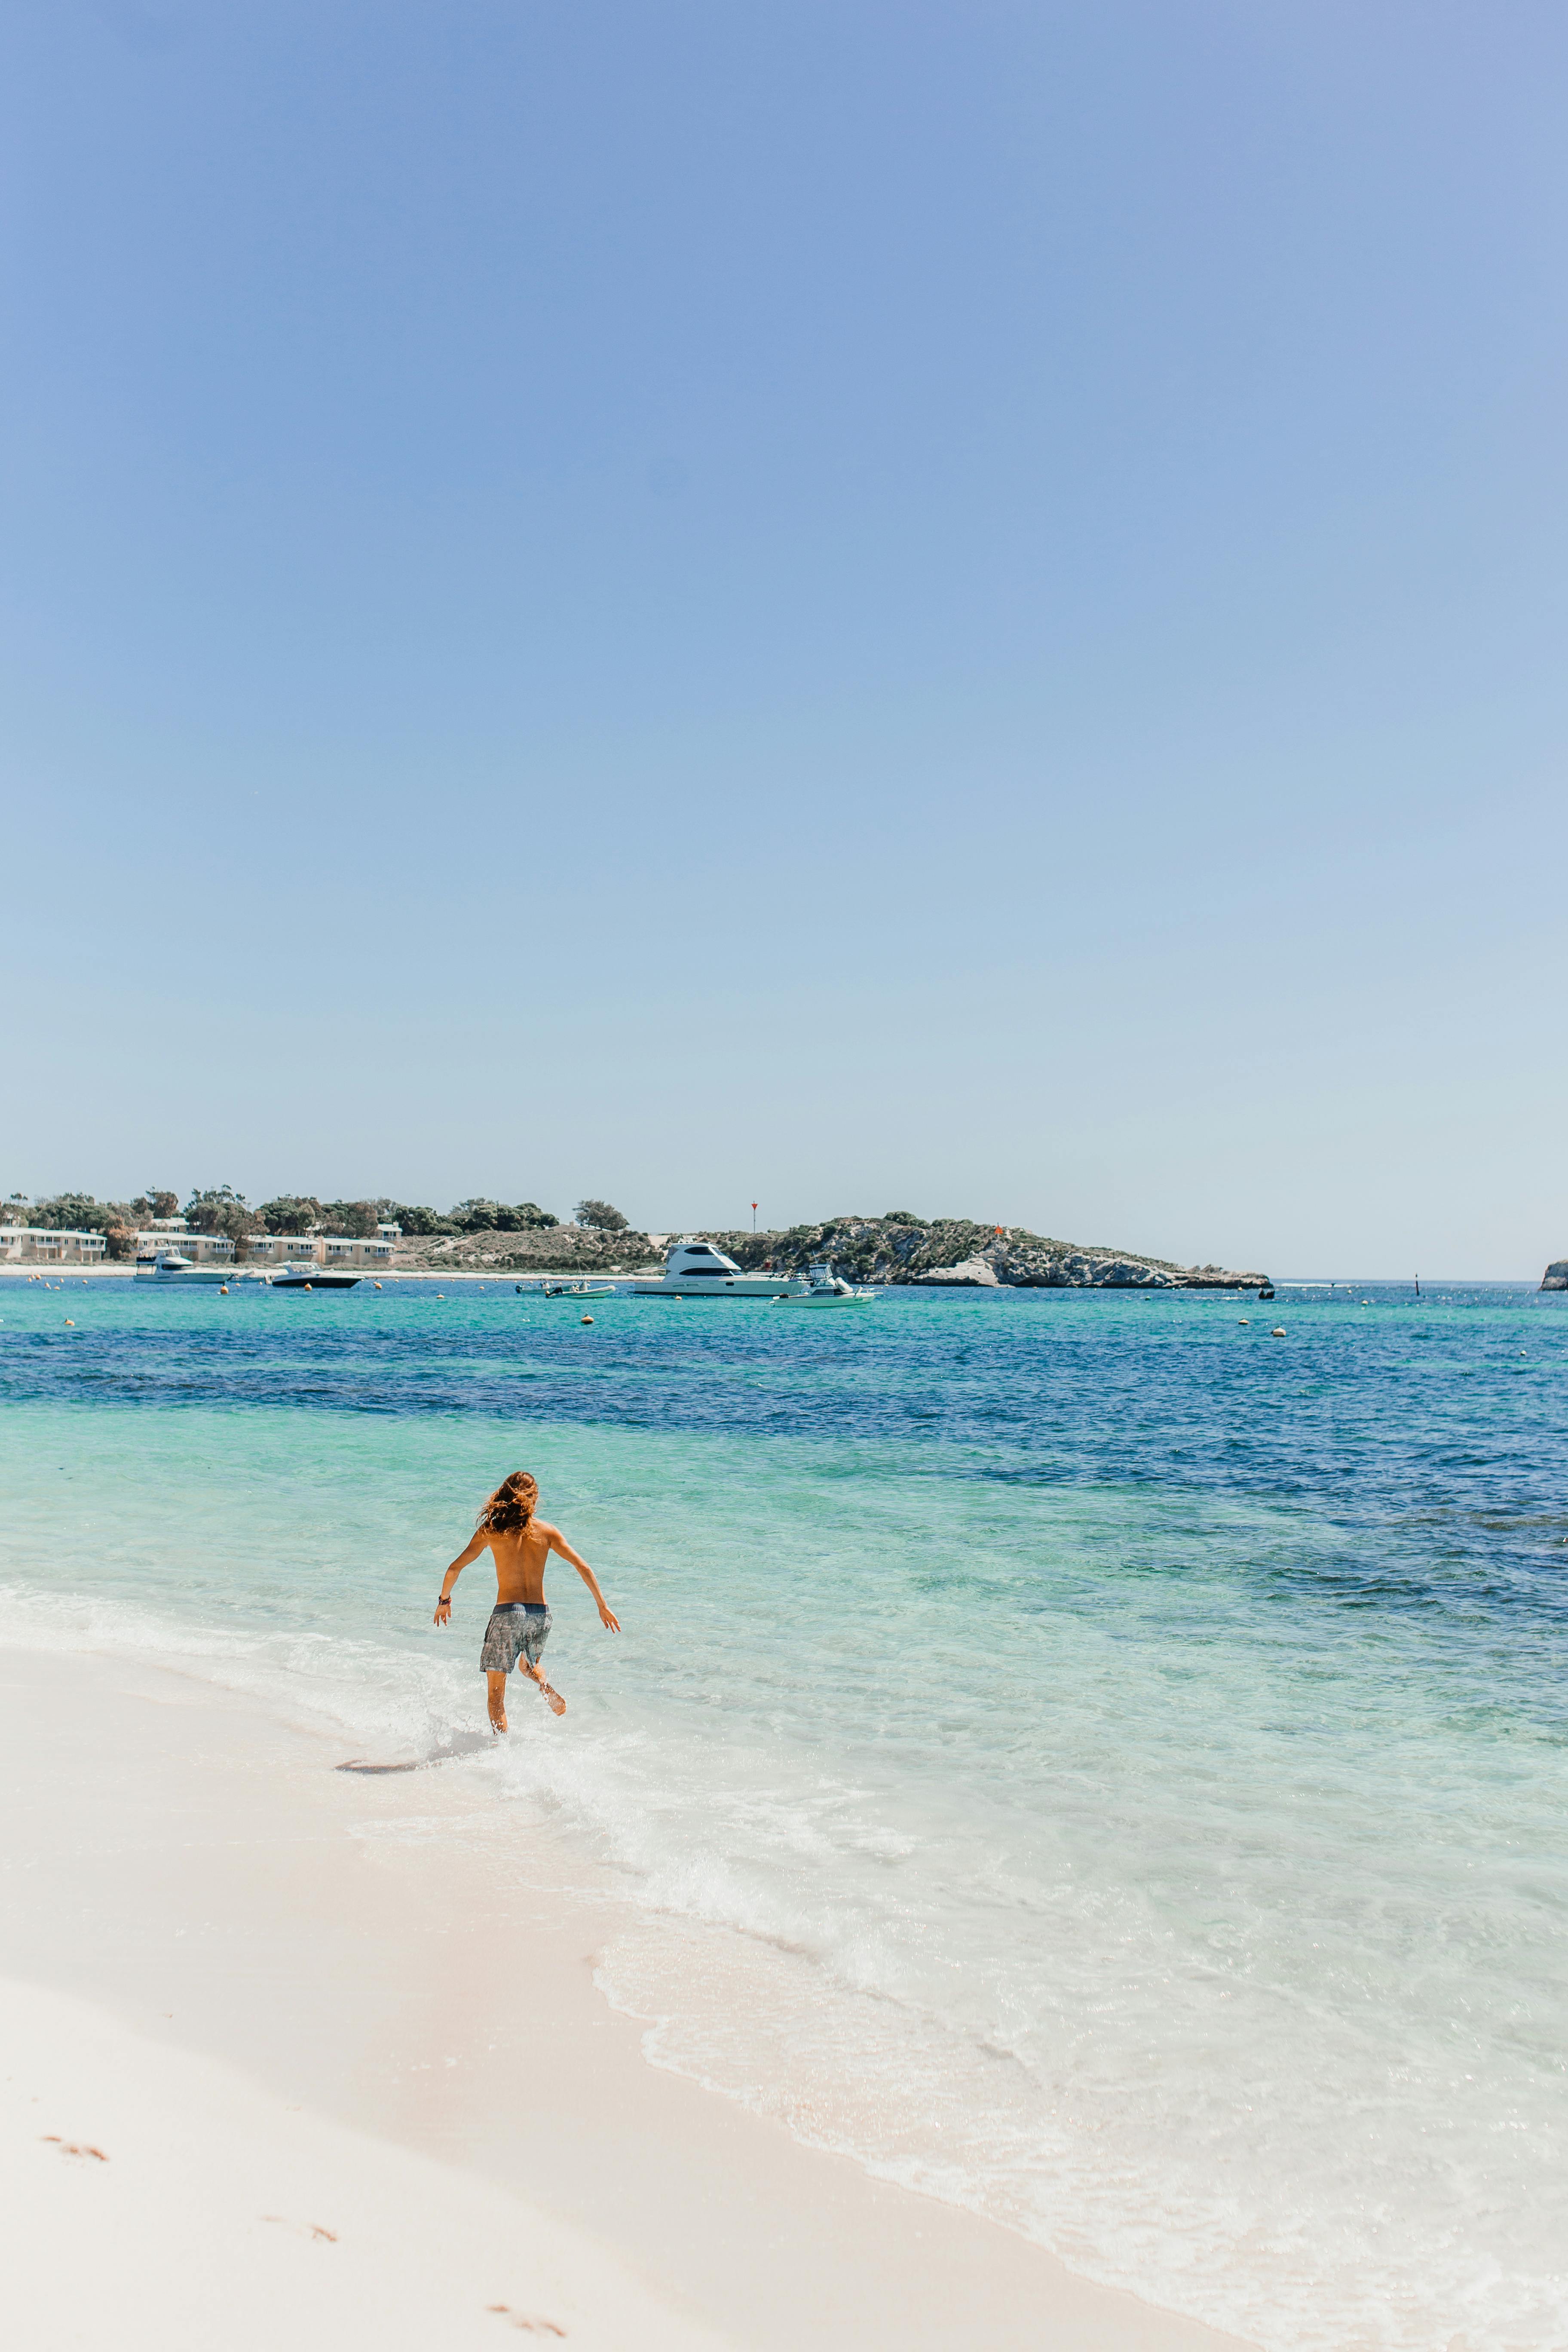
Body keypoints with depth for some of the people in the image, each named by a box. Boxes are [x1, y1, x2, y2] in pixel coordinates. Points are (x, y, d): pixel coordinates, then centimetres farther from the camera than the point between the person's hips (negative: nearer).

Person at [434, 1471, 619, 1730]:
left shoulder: (491, 1530, 0)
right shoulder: (546, 1531, 4)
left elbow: (455, 1569, -1)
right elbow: (583, 1567, -1)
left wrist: (444, 1601, 16)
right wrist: (603, 1606, 5)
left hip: (507, 1613, -3)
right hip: (540, 1614, 3)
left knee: (496, 1693, 6)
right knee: (529, 1664, 31)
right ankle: (546, 1688, 1)